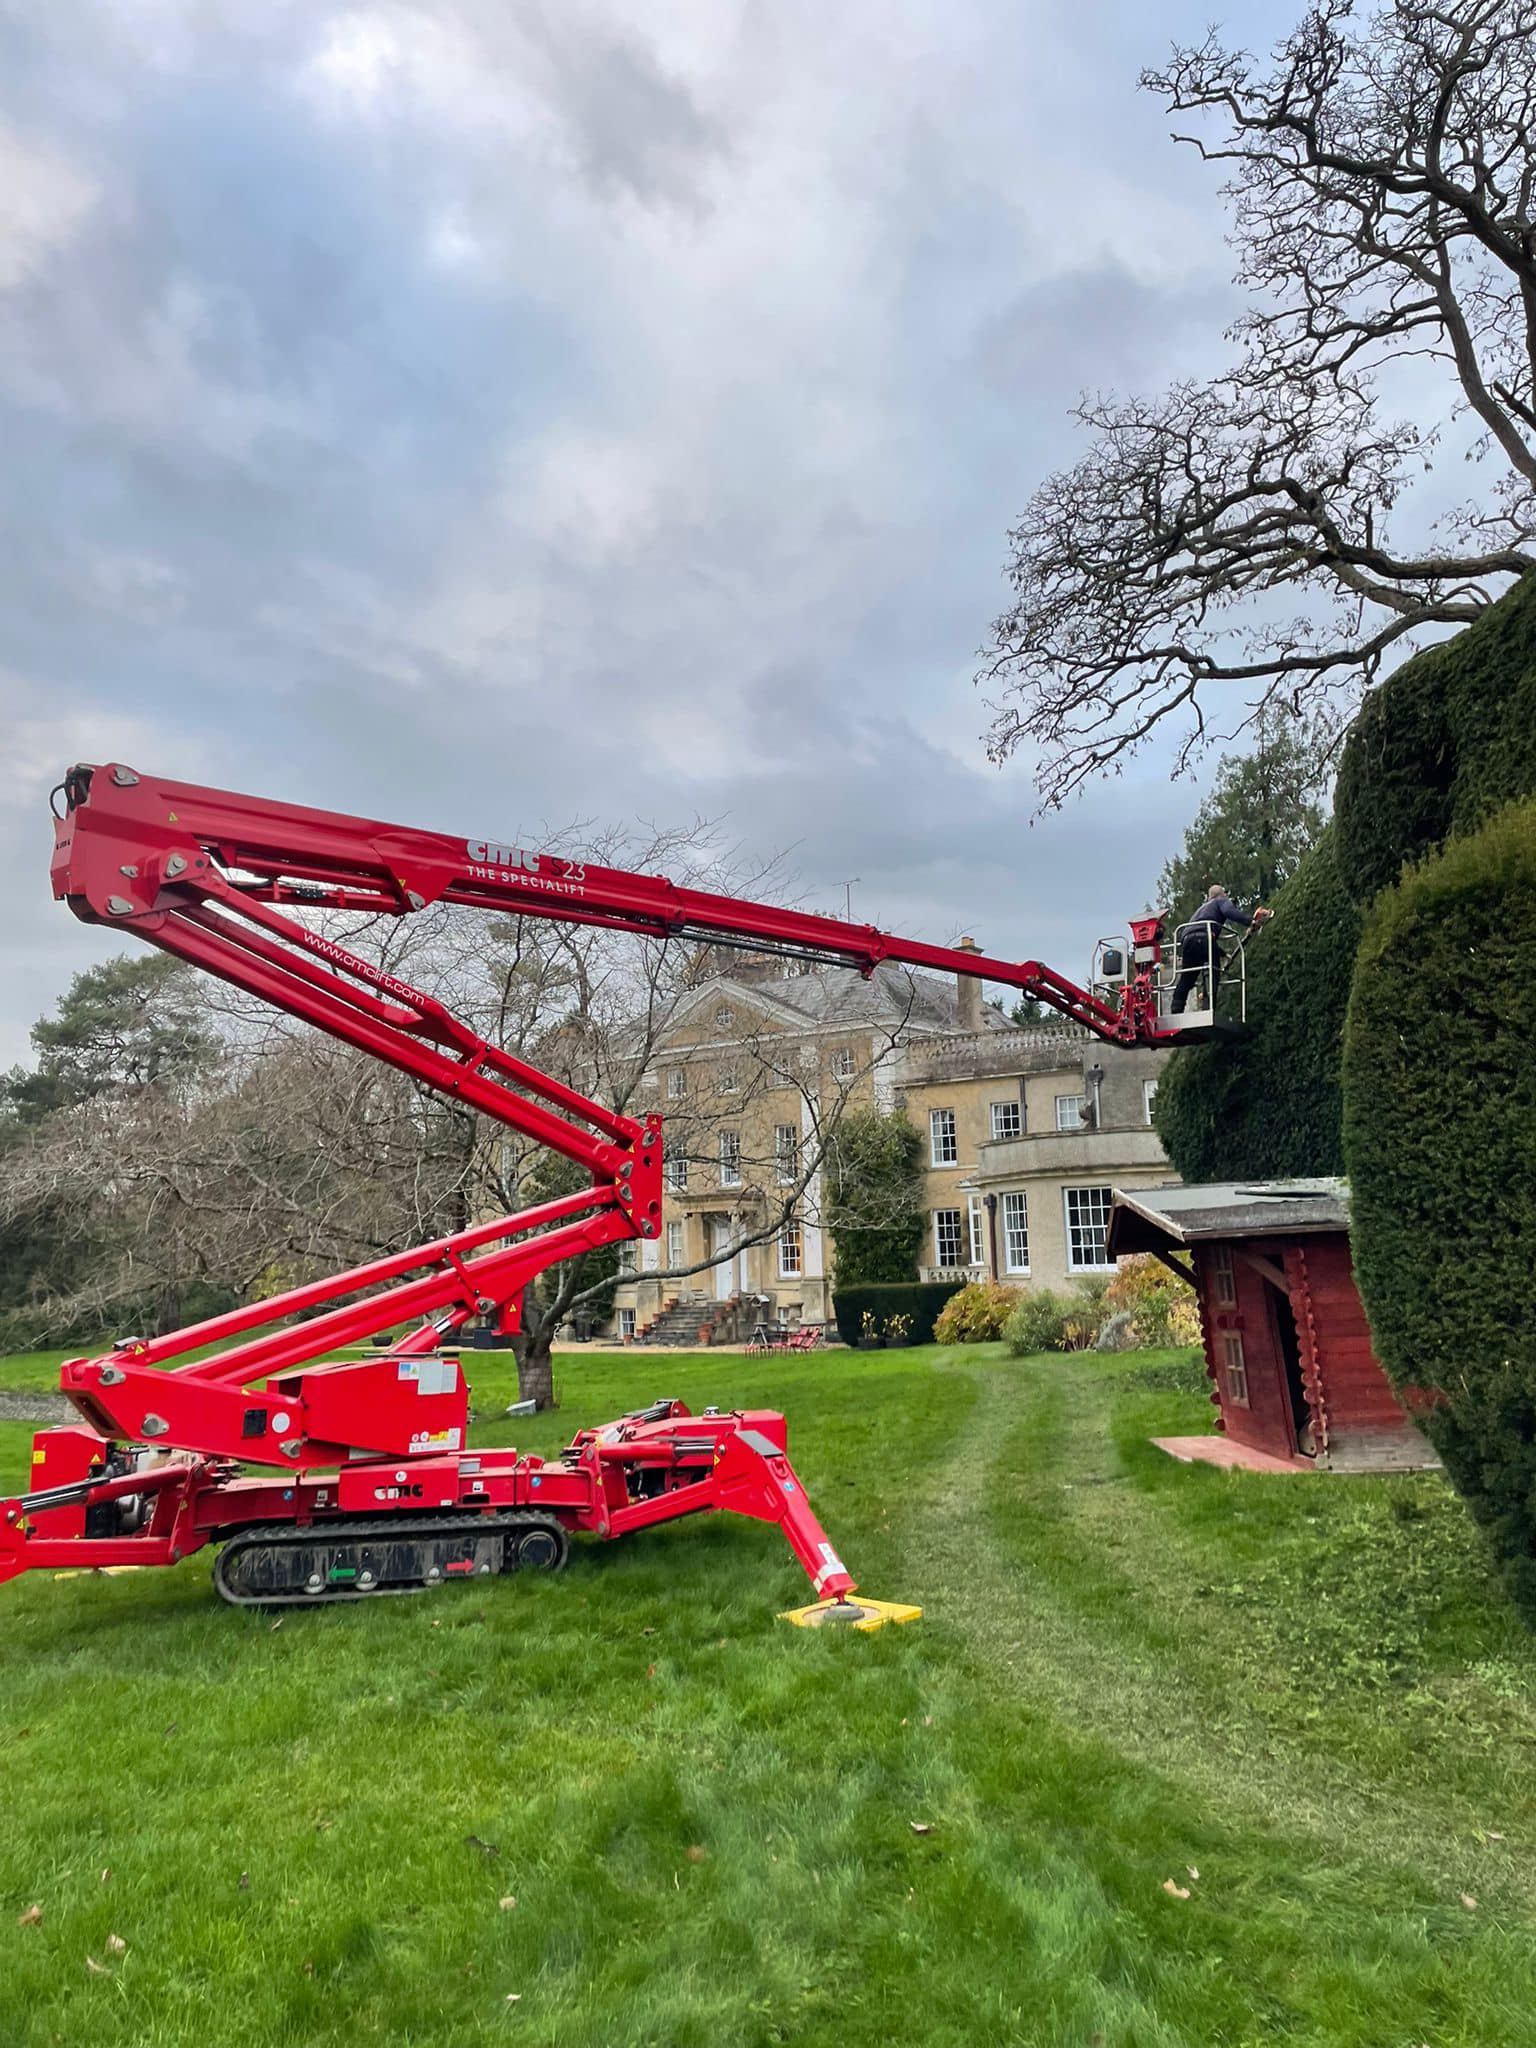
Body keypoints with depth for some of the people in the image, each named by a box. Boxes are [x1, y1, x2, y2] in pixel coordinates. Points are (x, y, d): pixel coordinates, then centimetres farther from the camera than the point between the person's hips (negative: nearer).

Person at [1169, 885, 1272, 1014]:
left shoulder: (1203, 907, 40)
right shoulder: (1222, 901, 20)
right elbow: (1229, 911, -6)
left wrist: (1223, 953, 44)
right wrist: (1250, 921, -10)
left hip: (1187, 939, 6)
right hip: (1203, 938, -6)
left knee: (1185, 980, 8)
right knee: (1213, 974, -5)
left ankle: (1175, 1012, 1)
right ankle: (1211, 1008, -18)